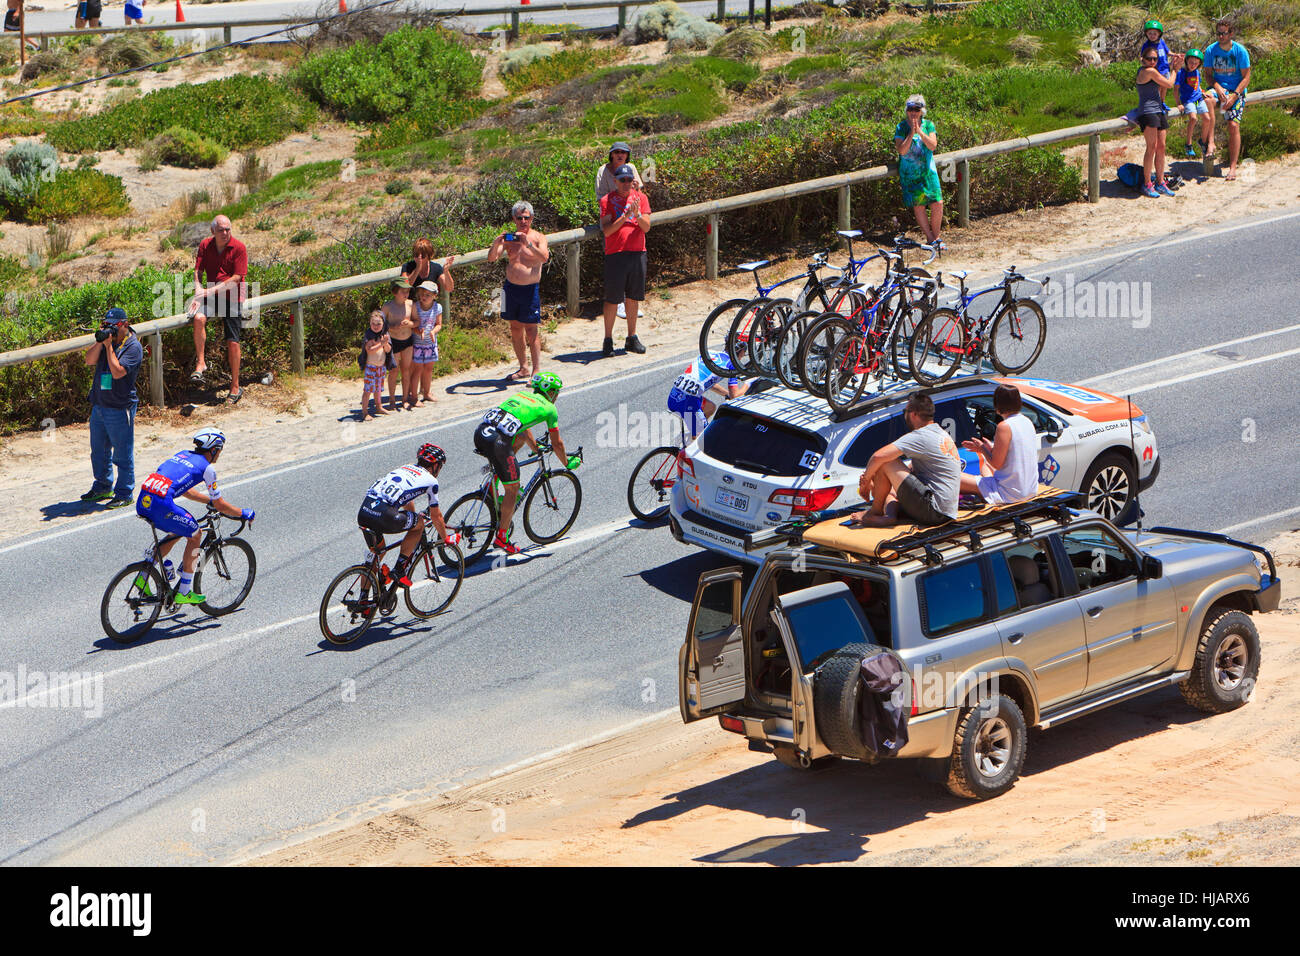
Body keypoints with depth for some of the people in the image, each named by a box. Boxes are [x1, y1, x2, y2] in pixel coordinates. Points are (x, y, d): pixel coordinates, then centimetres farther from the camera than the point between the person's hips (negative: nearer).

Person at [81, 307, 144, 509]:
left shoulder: (133, 346, -12)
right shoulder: (107, 339, 10)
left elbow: (118, 372, -21)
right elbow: (90, 360, 1)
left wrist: (109, 346, -19)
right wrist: (100, 341, -11)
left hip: (120, 408, -8)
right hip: (99, 405, 8)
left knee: (122, 454, -2)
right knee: (99, 451, 18)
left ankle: (124, 494, 5)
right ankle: (102, 488, 32)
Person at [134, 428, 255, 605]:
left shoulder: (182, 455, 26)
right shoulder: (207, 467, 5)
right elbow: (220, 505, 11)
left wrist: (210, 501, 49)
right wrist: (243, 513, 26)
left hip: (142, 503, 8)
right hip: (161, 505, -8)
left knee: (177, 532, 29)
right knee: (195, 535, 14)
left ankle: (143, 576, 23)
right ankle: (184, 592, 16)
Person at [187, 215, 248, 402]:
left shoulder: (238, 248, -6)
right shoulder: (205, 245, 6)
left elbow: (237, 278, -11)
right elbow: (198, 271, 5)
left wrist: (212, 290, -18)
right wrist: (198, 292, -14)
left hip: (232, 297, -3)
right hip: (211, 296, 3)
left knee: (232, 342, -6)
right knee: (198, 318, -30)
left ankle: (235, 387, 5)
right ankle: (201, 363, -20)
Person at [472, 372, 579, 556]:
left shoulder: (521, 395, 30)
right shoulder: (549, 408, 13)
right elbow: (557, 443, 21)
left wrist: (536, 447, 61)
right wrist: (567, 463, 39)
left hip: (480, 432, 6)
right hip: (497, 443, -6)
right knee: (513, 489, 10)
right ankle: (502, 537, 14)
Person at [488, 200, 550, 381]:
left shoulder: (538, 238, -2)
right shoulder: (509, 238, 7)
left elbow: (544, 258, -20)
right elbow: (491, 258, -2)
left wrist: (528, 244, -33)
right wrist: (496, 244, -22)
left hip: (530, 289, -4)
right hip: (511, 288, 4)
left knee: (531, 331, -7)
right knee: (515, 328, 9)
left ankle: (537, 371, -3)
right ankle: (523, 368, 20)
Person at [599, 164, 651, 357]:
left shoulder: (640, 198, 7)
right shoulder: (607, 200, -2)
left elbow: (646, 227, -1)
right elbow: (606, 231, -11)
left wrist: (637, 215, -21)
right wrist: (625, 216, -22)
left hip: (637, 252, 3)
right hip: (615, 254, -3)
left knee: (633, 297, 10)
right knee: (613, 299, -3)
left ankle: (632, 338, 20)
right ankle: (608, 340, 6)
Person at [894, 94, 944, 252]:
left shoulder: (928, 125, 4)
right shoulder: (901, 127, -1)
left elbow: (932, 145, -10)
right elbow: (902, 150, -11)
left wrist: (919, 131, -20)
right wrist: (911, 133, -19)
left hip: (928, 170, 1)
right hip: (909, 173, -1)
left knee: (937, 204, -6)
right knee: (918, 206, -1)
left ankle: (936, 237, 10)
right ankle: (931, 239, 10)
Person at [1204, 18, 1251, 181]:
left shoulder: (1240, 51, -7)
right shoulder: (1211, 50, 0)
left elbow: (1246, 78, -6)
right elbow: (1209, 75, 4)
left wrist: (1234, 95, -18)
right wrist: (1218, 88, -17)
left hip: (1237, 90, -2)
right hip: (1218, 87, 2)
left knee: (1233, 125, -15)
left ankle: (1233, 167, -11)